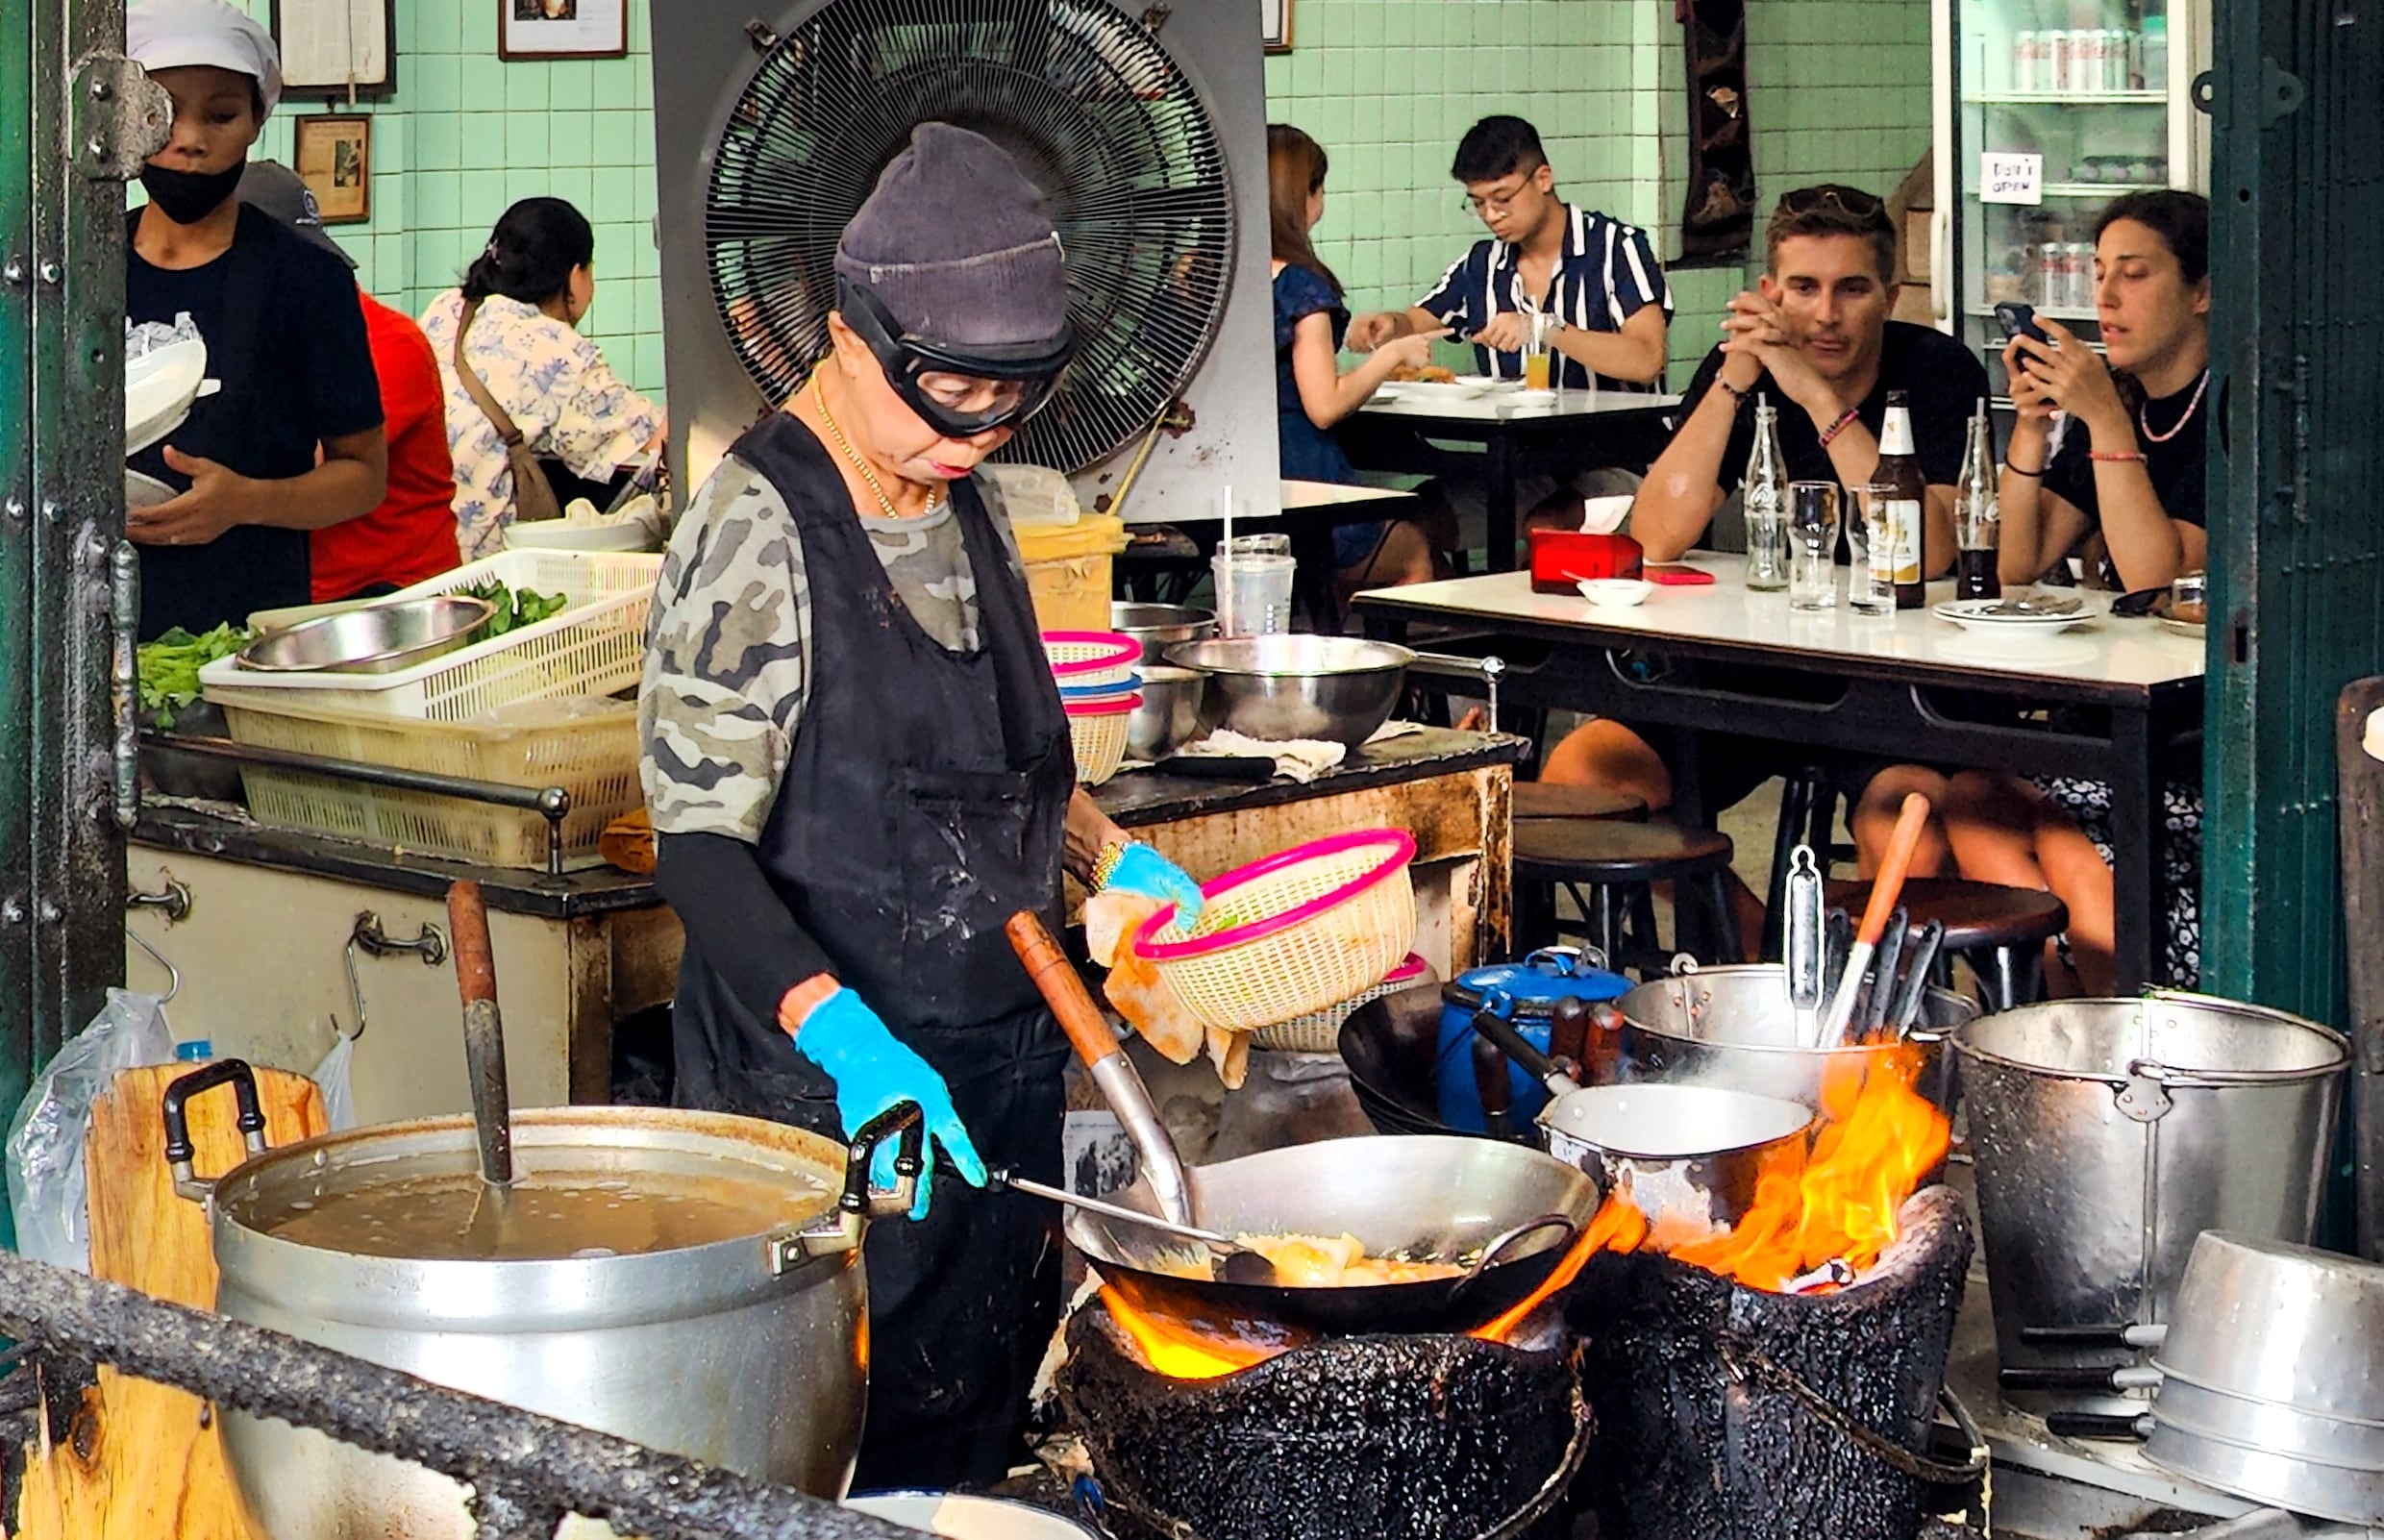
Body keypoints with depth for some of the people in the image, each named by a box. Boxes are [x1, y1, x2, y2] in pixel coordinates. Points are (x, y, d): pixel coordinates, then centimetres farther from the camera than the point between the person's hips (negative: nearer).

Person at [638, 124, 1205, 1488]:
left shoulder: (963, 513, 9)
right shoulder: (760, 528, -15)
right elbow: (699, 845, -19)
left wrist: (1109, 853, 8)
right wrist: (843, 1038, -32)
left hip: (1002, 1063, 8)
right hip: (829, 1093, -7)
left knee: (986, 1430, 14)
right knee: (865, 1469, -3)